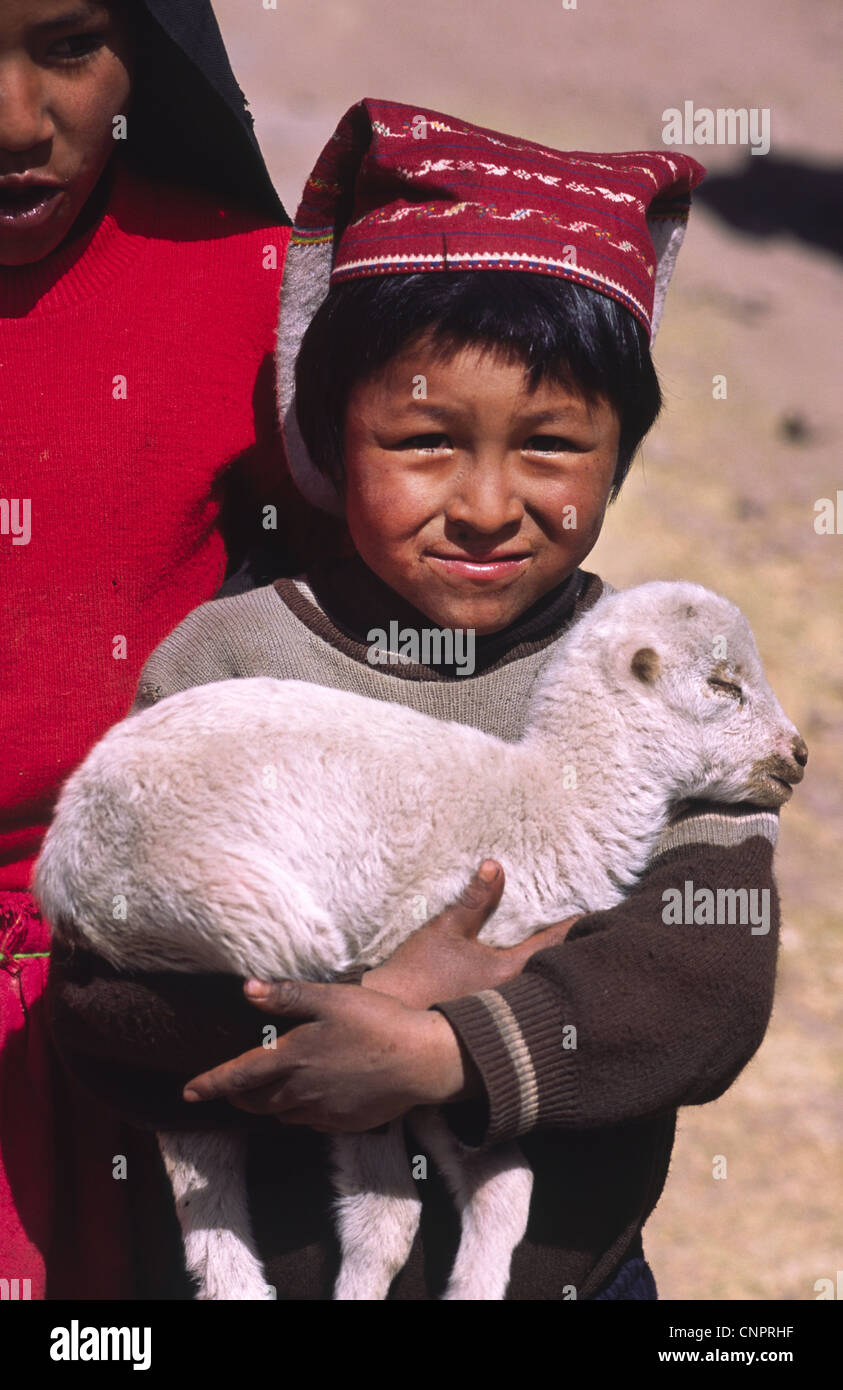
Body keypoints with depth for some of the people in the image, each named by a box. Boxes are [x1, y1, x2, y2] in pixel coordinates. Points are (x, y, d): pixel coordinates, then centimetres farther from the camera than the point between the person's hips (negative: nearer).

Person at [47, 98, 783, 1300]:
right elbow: (96, 992, -14)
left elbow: (712, 980, -19)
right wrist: (375, 999, -25)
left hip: (570, 1260, 1)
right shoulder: (223, 662, -10)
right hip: (266, 1261, 0)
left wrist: (438, 1053, -30)